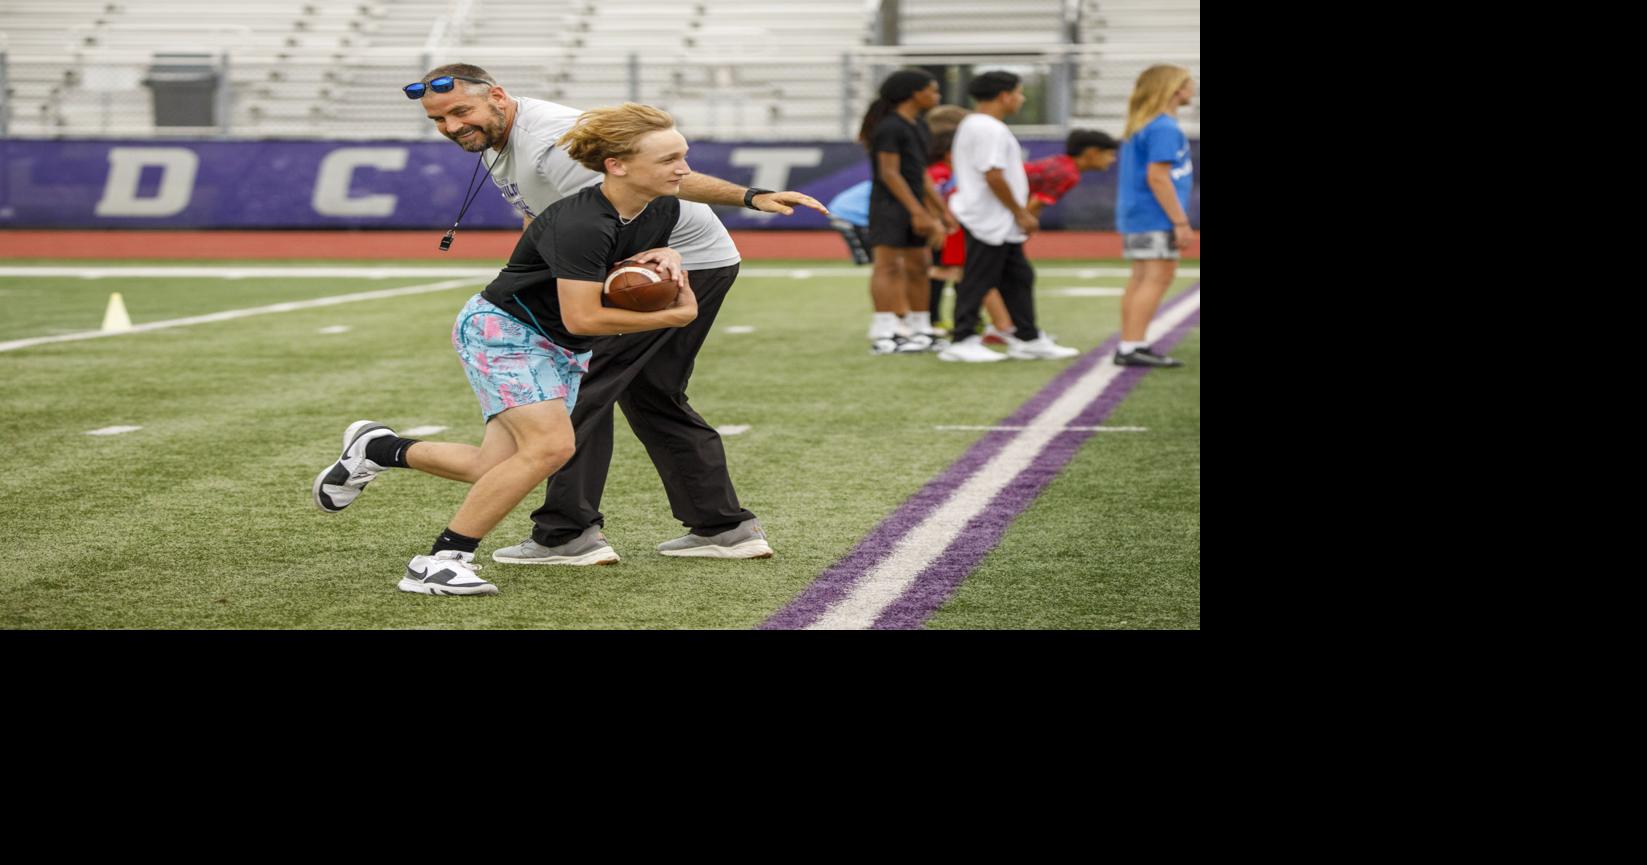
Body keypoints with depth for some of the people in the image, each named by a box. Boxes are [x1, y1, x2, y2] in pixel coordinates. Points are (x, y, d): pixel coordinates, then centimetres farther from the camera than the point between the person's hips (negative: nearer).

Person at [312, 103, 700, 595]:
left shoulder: (663, 209, -4)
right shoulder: (580, 223, -30)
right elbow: (582, 318, -31)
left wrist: (665, 256, -11)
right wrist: (674, 318, -23)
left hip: (563, 351, 8)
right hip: (502, 329, -8)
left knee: (496, 471, 2)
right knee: (551, 446, -24)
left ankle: (377, 448, 26)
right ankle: (439, 562, -15)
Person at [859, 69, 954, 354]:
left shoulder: (917, 127, 17)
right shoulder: (890, 127, -13)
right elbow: (889, 173, -17)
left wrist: (941, 211, 21)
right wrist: (917, 211, -19)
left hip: (913, 205, 10)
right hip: (890, 204, -10)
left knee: (917, 267, 11)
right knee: (888, 265, -10)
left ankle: (921, 332, 19)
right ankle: (882, 335, -11)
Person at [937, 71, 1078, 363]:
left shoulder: (972, 125, 17)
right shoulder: (990, 130, -18)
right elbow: (994, 177, -24)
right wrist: (1021, 214, -15)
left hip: (1000, 226, 11)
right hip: (989, 221, -11)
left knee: (1018, 278, 12)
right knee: (978, 281, -5)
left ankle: (1028, 339, 16)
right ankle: (962, 342, 0)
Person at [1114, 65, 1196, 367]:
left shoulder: (1138, 127, 16)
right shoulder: (1164, 129, -15)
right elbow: (1157, 177, -21)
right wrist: (1180, 222, -20)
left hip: (1135, 217, 10)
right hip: (1155, 219, -10)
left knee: (1141, 280, 13)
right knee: (1157, 278, -9)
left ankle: (1129, 347, 17)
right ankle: (1132, 348, -12)